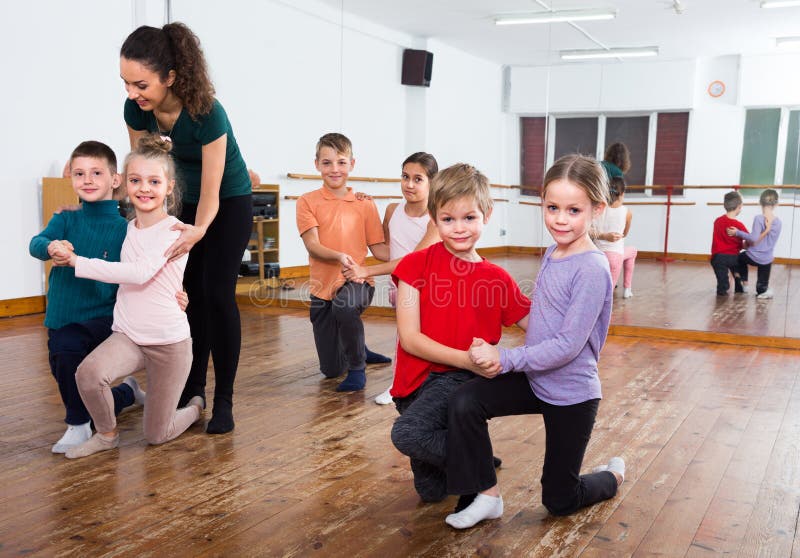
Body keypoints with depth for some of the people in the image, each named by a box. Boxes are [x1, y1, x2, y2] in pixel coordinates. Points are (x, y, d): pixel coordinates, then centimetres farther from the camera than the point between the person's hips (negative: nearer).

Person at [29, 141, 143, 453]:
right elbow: (36, 243, -17)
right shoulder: (65, 220, 1)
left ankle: (78, 425, -10)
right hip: (61, 320, 4)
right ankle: (128, 392, 41)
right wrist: (51, 247, -40)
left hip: (102, 319, -4)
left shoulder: (125, 229, -6)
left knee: (67, 350, -32)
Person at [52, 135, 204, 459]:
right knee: (88, 372, -29)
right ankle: (106, 434, -1)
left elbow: (140, 273, -26)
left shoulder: (175, 230, -13)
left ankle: (196, 407, 38)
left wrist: (78, 262, -22)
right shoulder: (126, 229, 6)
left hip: (170, 341, -4)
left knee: (157, 435, 5)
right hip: (127, 335, 4)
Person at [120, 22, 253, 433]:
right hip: (185, 202, 5)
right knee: (191, 294, 6)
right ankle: (193, 390, 17)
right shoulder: (136, 109, -19)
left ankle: (224, 400, -1)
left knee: (218, 295, -10)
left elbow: (211, 194, -31)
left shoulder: (207, 114, -34)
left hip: (229, 202, -5)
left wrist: (197, 231, -48)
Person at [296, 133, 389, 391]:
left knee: (344, 307, -39)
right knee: (330, 369, 5)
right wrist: (339, 256, -30)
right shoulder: (308, 201, 0)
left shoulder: (365, 204, 4)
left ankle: (358, 367, -12)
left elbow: (378, 249, 4)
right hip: (322, 285, 1)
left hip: (356, 281, -1)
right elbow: (312, 245, -11)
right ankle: (355, 349, 43)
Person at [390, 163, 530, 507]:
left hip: (462, 378, -2)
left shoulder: (497, 279, 1)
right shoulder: (416, 265, -3)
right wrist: (468, 359, -21)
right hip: (418, 379, 2)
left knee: (408, 433, -32)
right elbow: (410, 337, -11)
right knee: (430, 491, 10)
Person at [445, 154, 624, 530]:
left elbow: (568, 346, -26)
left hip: (572, 394, -6)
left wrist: (506, 359, -22)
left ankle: (614, 474, 41)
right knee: (465, 401, -17)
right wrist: (508, 359, 4)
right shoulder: (551, 254, 0)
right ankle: (487, 497, -2)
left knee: (559, 501, 10)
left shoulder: (592, 270, -23)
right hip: (534, 377, 7)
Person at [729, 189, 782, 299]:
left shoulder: (759, 218, -17)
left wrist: (737, 233, -18)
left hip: (754, 257, -4)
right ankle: (764, 290, -11)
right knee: (761, 288, 20)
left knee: (740, 257, 34)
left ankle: (744, 283, 30)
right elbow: (769, 239, 10)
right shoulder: (778, 221, 0)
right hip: (767, 259, 4)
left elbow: (754, 238, -24)